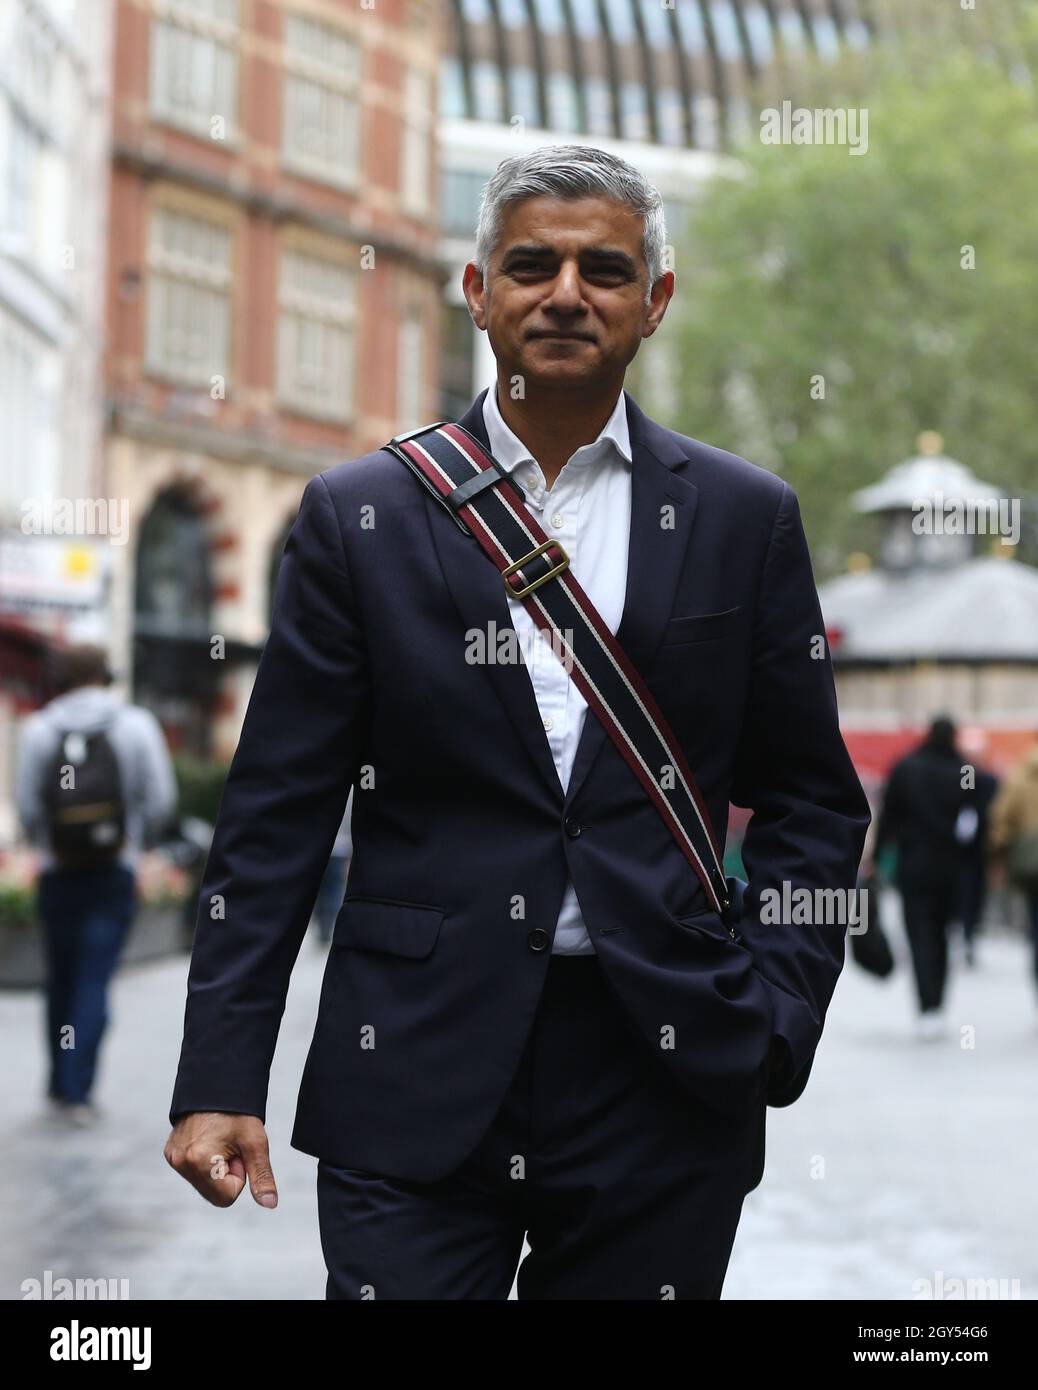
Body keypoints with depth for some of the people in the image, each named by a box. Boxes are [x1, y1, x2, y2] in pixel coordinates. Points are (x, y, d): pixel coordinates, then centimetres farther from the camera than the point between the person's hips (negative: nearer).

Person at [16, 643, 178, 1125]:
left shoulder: (38, 729, -4)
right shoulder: (136, 725, -4)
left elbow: (27, 807, -5)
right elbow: (161, 800, -5)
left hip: (57, 874, 1)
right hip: (115, 874, -1)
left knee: (61, 980, 14)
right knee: (94, 981, -1)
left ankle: (61, 1085, 23)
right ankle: (77, 1090, -8)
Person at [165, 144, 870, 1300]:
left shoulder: (745, 520, 7)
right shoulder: (358, 514, 4)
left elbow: (810, 802, 10)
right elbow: (275, 816, 2)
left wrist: (776, 1021, -3)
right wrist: (220, 1082, -5)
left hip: (665, 1075, 1)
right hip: (418, 1073, -1)